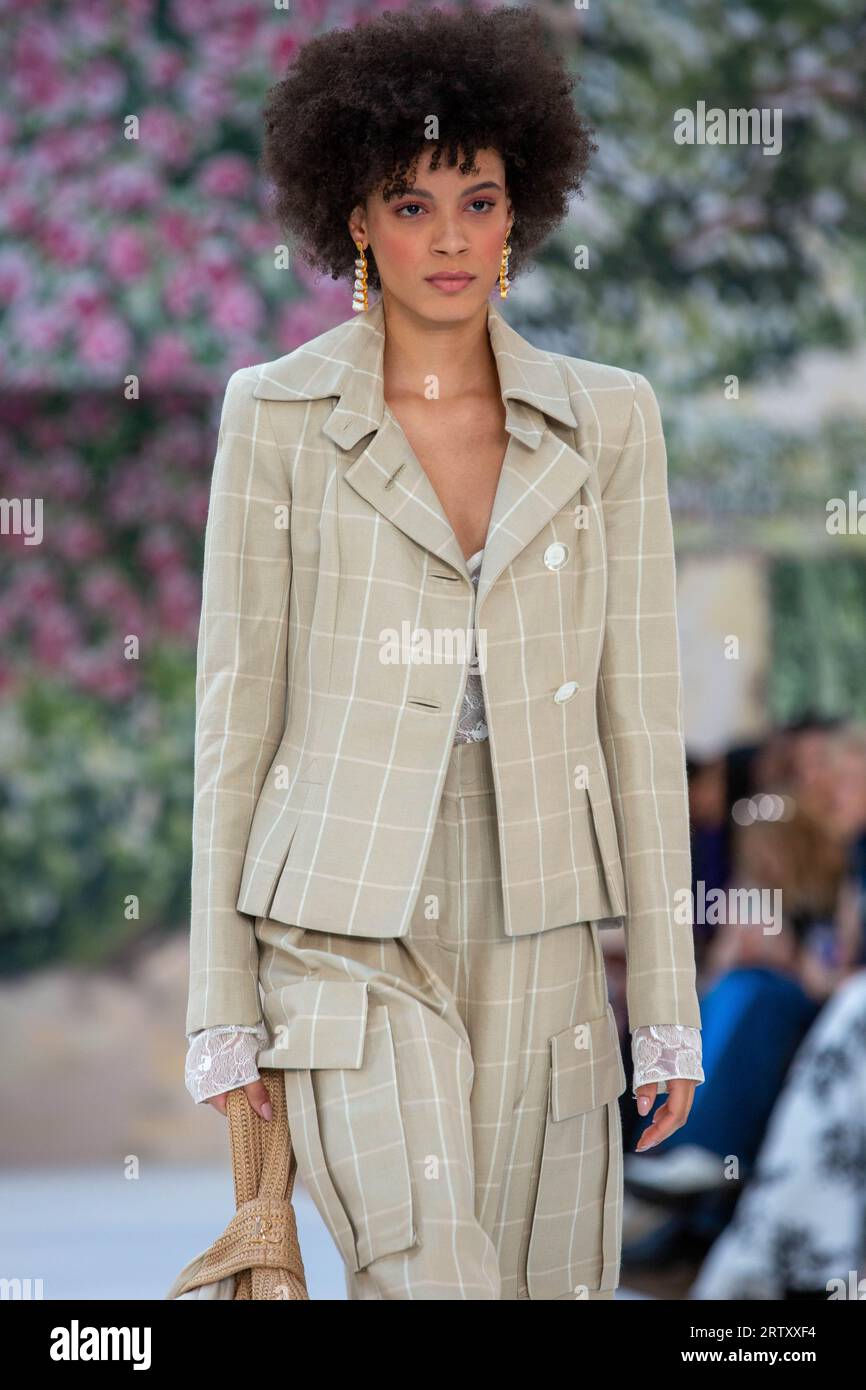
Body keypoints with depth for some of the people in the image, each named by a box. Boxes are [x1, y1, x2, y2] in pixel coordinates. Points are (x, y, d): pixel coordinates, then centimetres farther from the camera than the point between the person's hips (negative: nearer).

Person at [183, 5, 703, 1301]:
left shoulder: (606, 419, 7)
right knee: (436, 1283, -19)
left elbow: (640, 707, 7)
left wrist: (668, 1003, 3)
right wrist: (223, 1008, 0)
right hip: (350, 930, -3)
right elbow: (237, 706, 2)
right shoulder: (279, 415, 1)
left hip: (537, 928, 3)